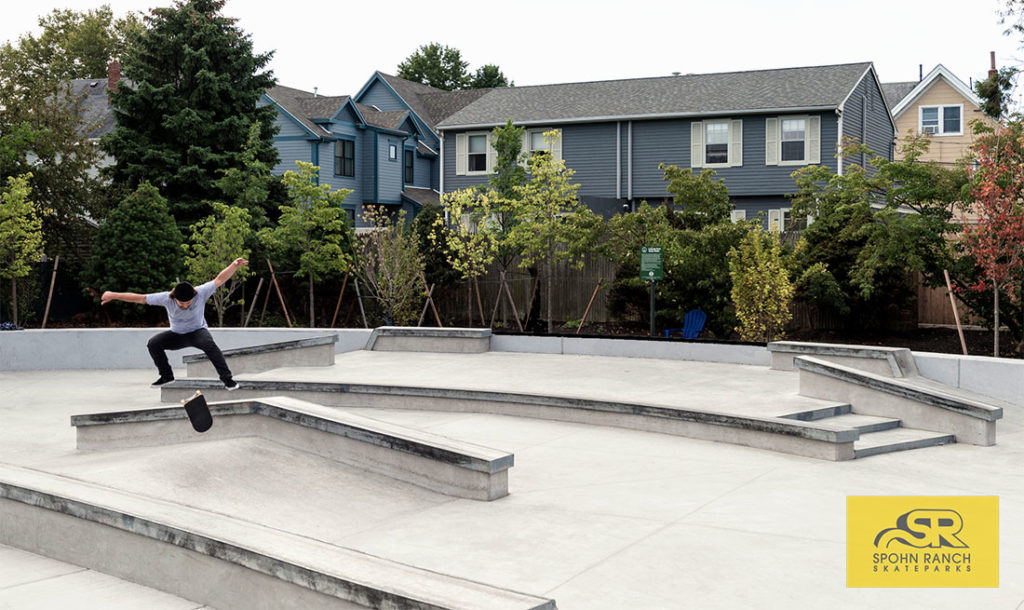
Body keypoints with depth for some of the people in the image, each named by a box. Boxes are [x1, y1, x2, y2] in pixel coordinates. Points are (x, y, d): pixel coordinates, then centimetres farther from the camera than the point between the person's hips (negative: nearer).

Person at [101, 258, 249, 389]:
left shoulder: (201, 293, -27)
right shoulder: (167, 298, -24)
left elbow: (219, 279, -24)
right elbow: (140, 298, -20)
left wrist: (234, 266, -36)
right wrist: (114, 295, -18)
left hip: (198, 331, -3)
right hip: (177, 335, 3)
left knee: (209, 344, -36)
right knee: (153, 343, -18)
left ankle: (227, 378, -28)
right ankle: (167, 375, 2)